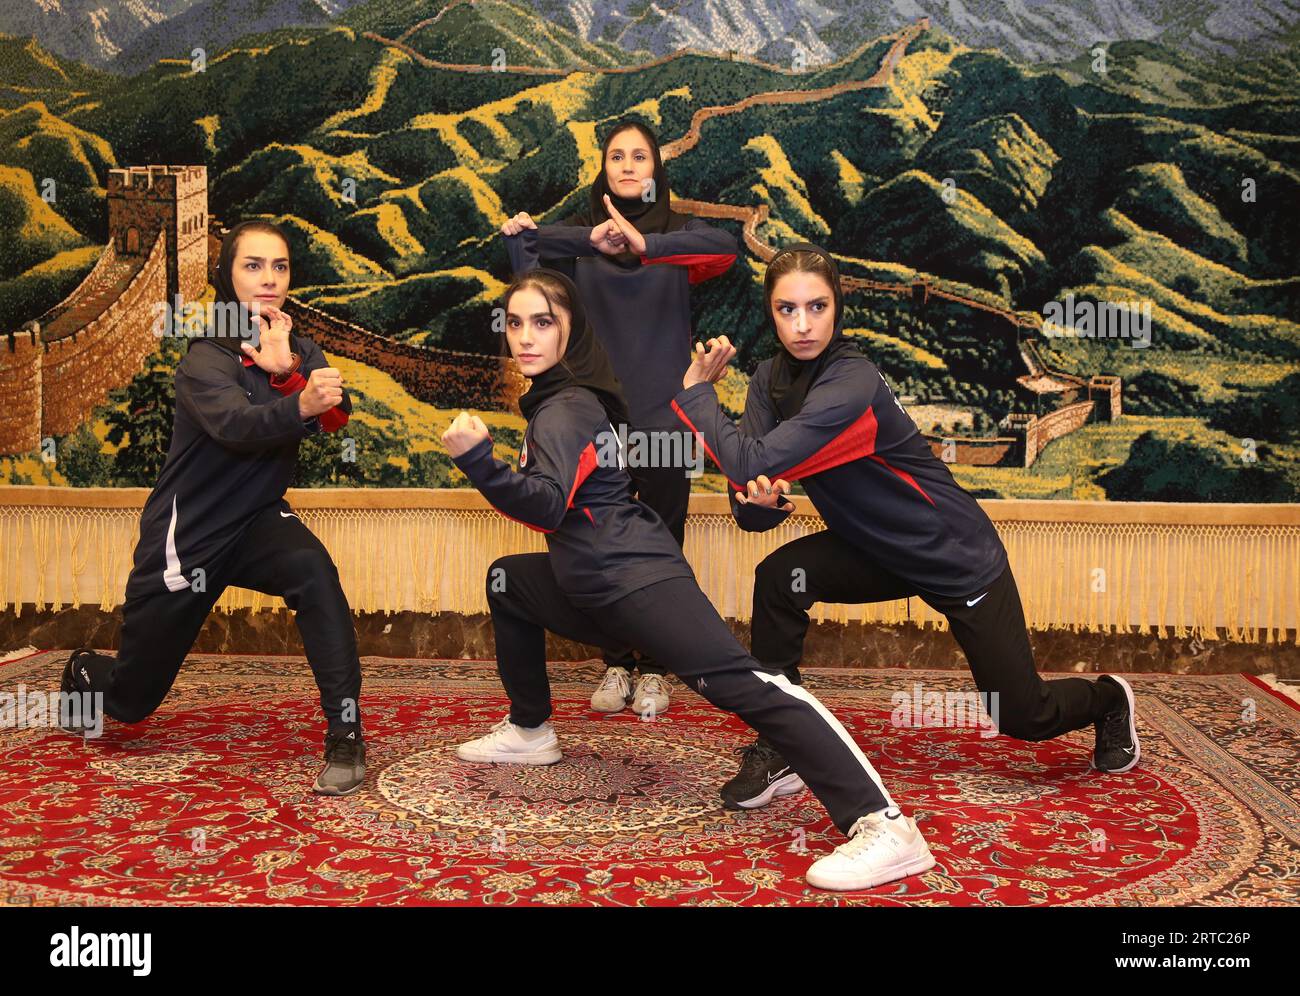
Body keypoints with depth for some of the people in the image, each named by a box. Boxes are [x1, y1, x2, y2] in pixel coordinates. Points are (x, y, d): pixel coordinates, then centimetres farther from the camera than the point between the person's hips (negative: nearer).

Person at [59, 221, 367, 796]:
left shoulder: (296, 349, -1)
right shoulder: (206, 360, -18)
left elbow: (337, 416, -19)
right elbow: (237, 425, -39)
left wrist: (285, 373, -32)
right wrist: (301, 405, -56)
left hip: (257, 520, 4)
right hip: (186, 537, -3)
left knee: (314, 573, -34)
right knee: (130, 701, 10)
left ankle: (345, 734, -27)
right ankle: (83, 674, 47)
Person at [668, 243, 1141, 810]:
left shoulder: (851, 383, -32)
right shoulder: (772, 379, -9)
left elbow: (754, 463, -40)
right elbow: (751, 511, -11)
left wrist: (696, 390, -28)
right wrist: (761, 501, -34)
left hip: (960, 559, -6)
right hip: (880, 550, 6)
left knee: (1022, 716, 5)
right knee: (779, 577, -20)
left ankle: (1109, 699, 41)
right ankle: (776, 748, -4)